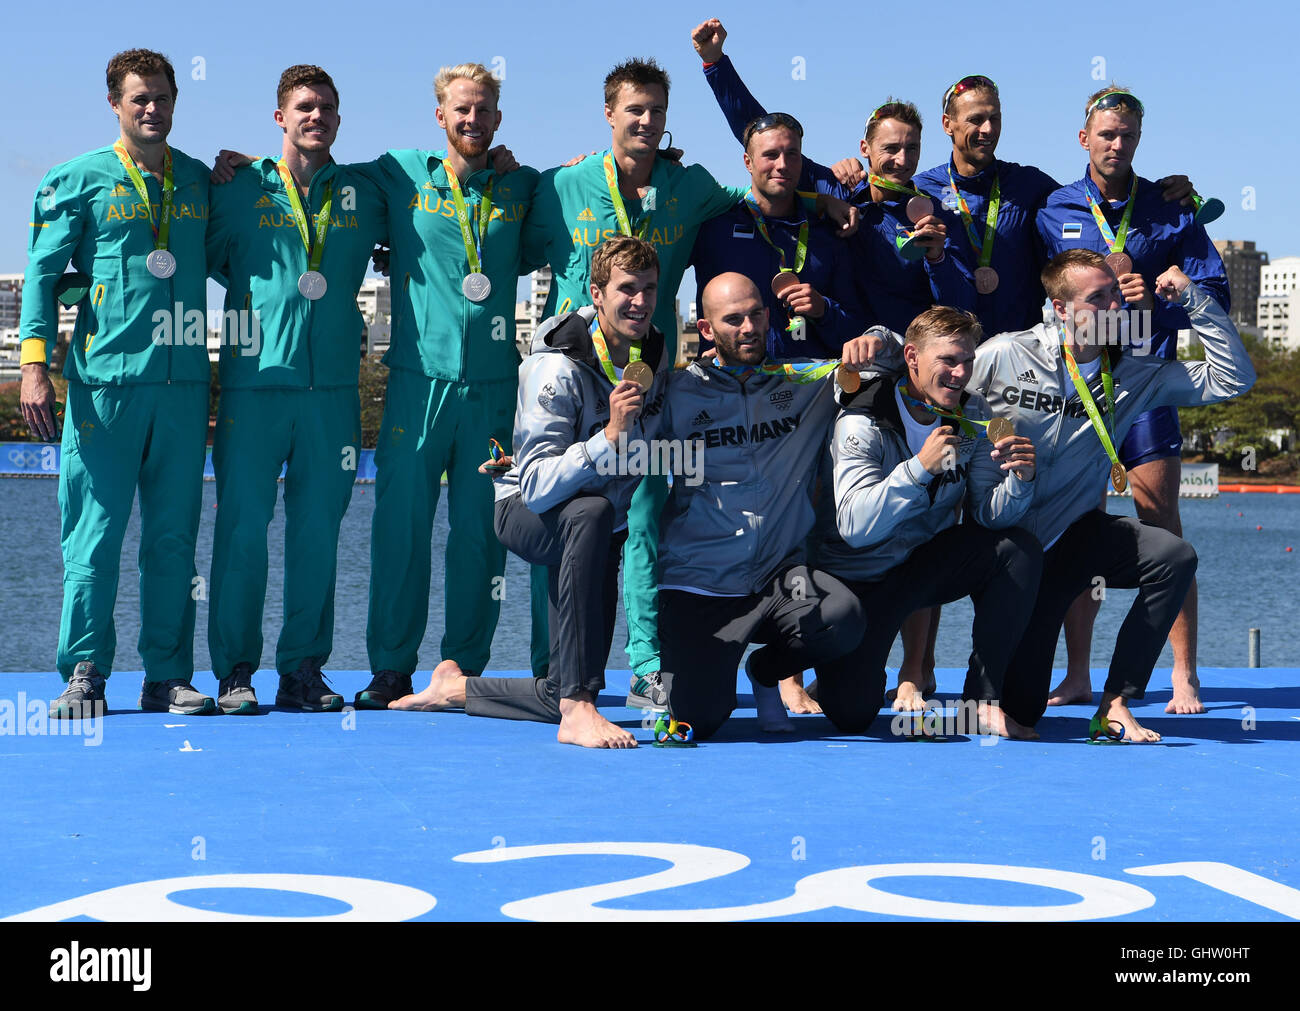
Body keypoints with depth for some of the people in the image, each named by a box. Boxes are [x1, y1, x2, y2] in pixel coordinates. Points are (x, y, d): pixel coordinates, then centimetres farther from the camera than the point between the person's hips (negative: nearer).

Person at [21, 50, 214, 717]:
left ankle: (167, 675, 9)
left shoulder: (201, 183, 16)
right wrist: (34, 364, -6)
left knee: (174, 536, 5)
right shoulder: (78, 181, 5)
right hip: (104, 379, -3)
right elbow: (42, 274, 2)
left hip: (183, 380, 4)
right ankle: (84, 673, 1)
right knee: (94, 531, -4)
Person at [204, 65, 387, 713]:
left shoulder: (364, 196, 12)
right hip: (254, 380, -2)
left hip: (333, 384, 2)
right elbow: (201, 262, 11)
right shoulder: (240, 191, 6)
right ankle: (235, 671, 4)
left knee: (318, 529, 4)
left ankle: (303, 669, 11)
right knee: (243, 526, -4)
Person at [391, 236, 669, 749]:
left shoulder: (656, 351, -4)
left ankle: (456, 687, 29)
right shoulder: (559, 368, -25)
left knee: (562, 696, 0)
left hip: (604, 532, 7)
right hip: (525, 513, -7)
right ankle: (577, 711, -47)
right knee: (590, 513, -44)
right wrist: (609, 437, -43)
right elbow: (536, 487, -33)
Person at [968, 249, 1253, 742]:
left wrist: (1194, 299, -8)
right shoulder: (1000, 357, -9)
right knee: (1020, 709, -9)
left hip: (1074, 536, 3)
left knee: (1174, 556, -28)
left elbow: (1232, 378, -3)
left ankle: (1116, 704, -18)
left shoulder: (1133, 375, 0)